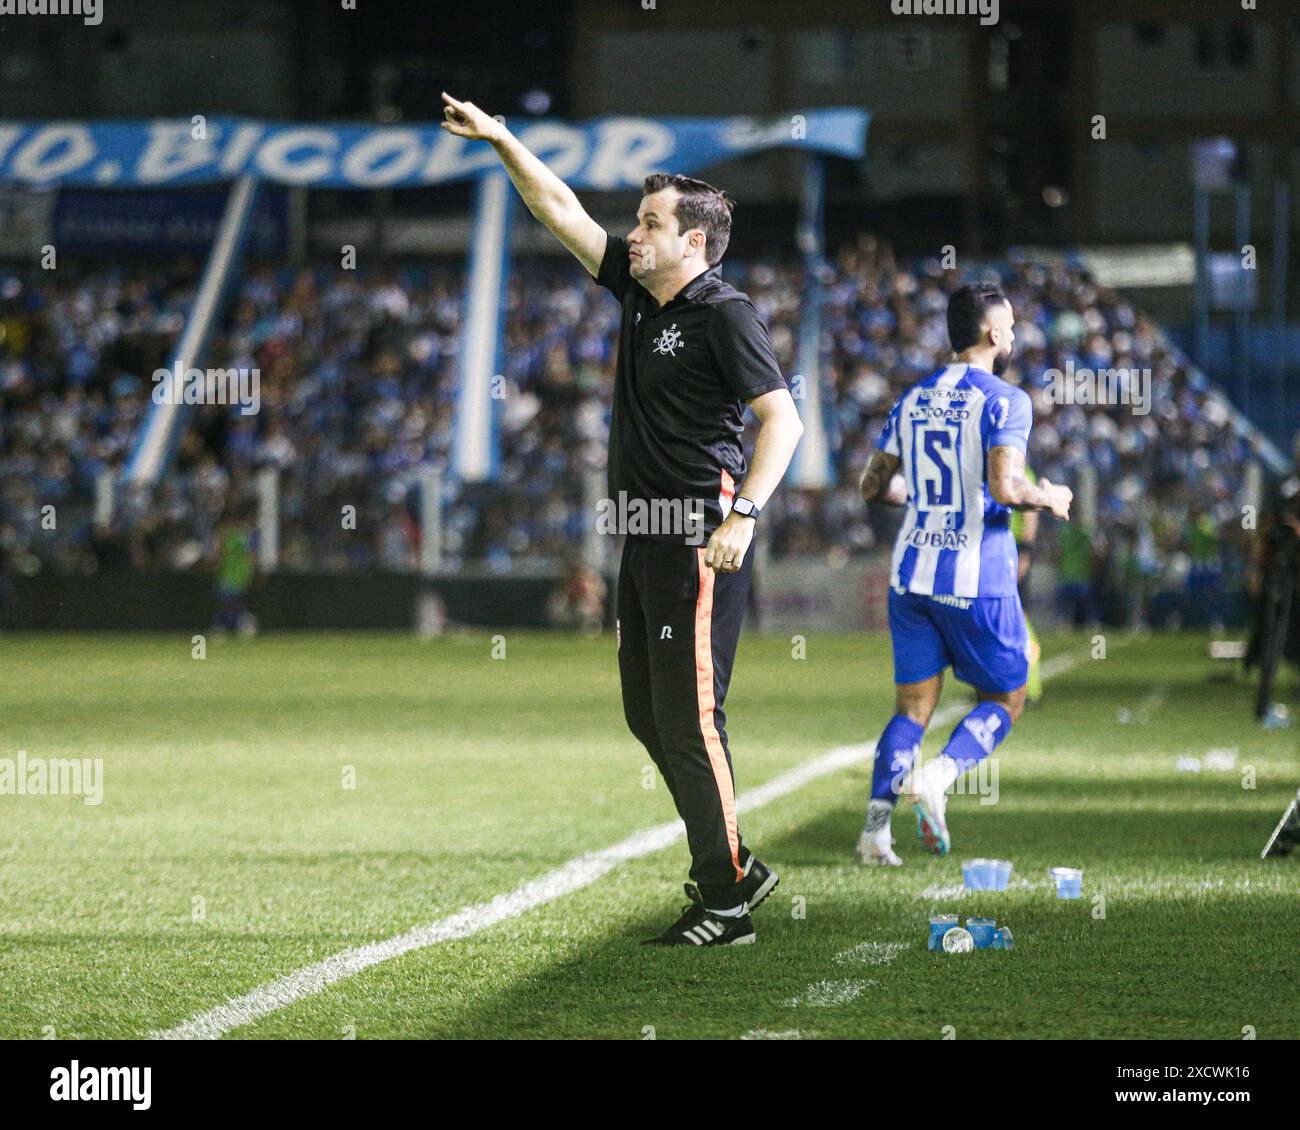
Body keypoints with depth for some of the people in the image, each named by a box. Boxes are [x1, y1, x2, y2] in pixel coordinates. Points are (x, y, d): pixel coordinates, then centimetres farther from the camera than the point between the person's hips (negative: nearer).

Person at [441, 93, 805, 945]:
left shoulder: (725, 314, -12)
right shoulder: (641, 292, 13)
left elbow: (782, 417, -18)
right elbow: (563, 211, 20)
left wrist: (744, 515, -27)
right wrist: (499, 139, 15)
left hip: (699, 539, -9)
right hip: (647, 536, 9)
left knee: (689, 716, -9)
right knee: (648, 713, 13)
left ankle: (726, 902, -5)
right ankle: (731, 866, 22)